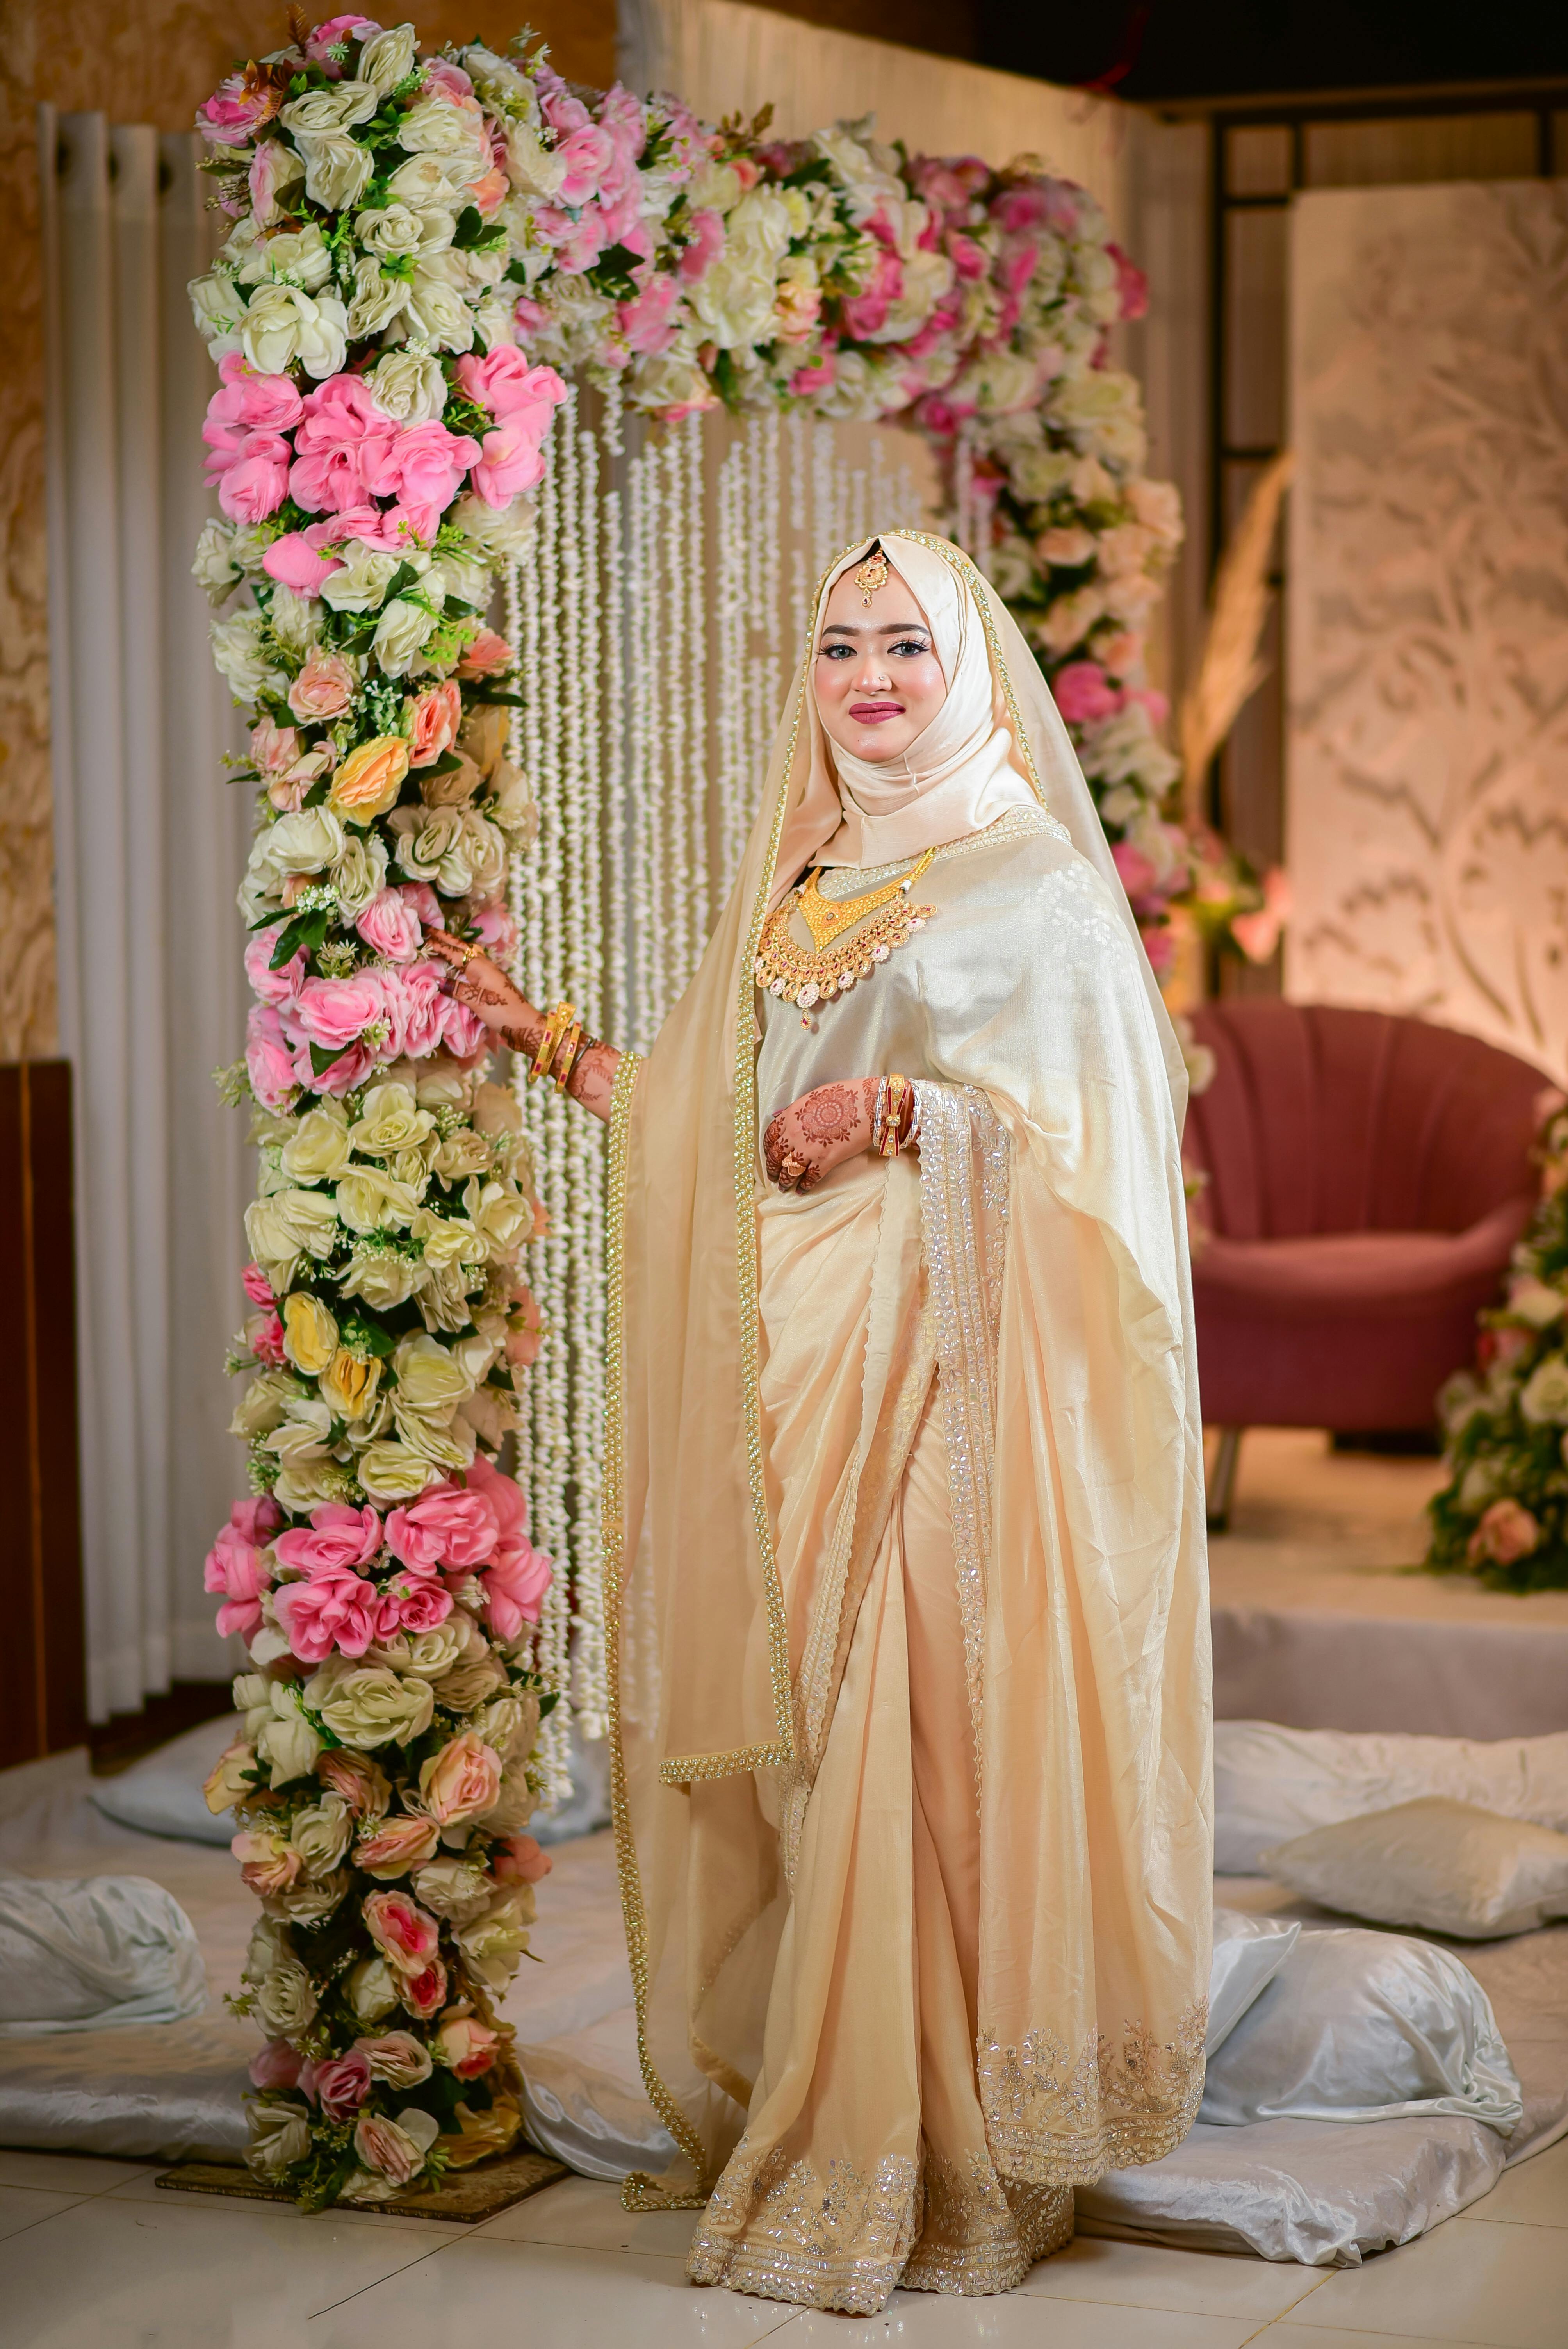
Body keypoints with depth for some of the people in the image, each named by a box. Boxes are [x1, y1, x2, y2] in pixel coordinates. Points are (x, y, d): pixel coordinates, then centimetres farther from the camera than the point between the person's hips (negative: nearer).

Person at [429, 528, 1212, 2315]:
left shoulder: (1032, 879, 0)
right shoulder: (794, 882, 19)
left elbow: (1095, 1131, -7)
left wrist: (905, 1116, -20)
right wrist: (549, 1041, 18)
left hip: (931, 1375, -6)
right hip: (783, 1370, 6)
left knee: (912, 1741, -9)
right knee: (775, 1744, 5)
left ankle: (929, 2165, -3)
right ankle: (783, 2120, 14)